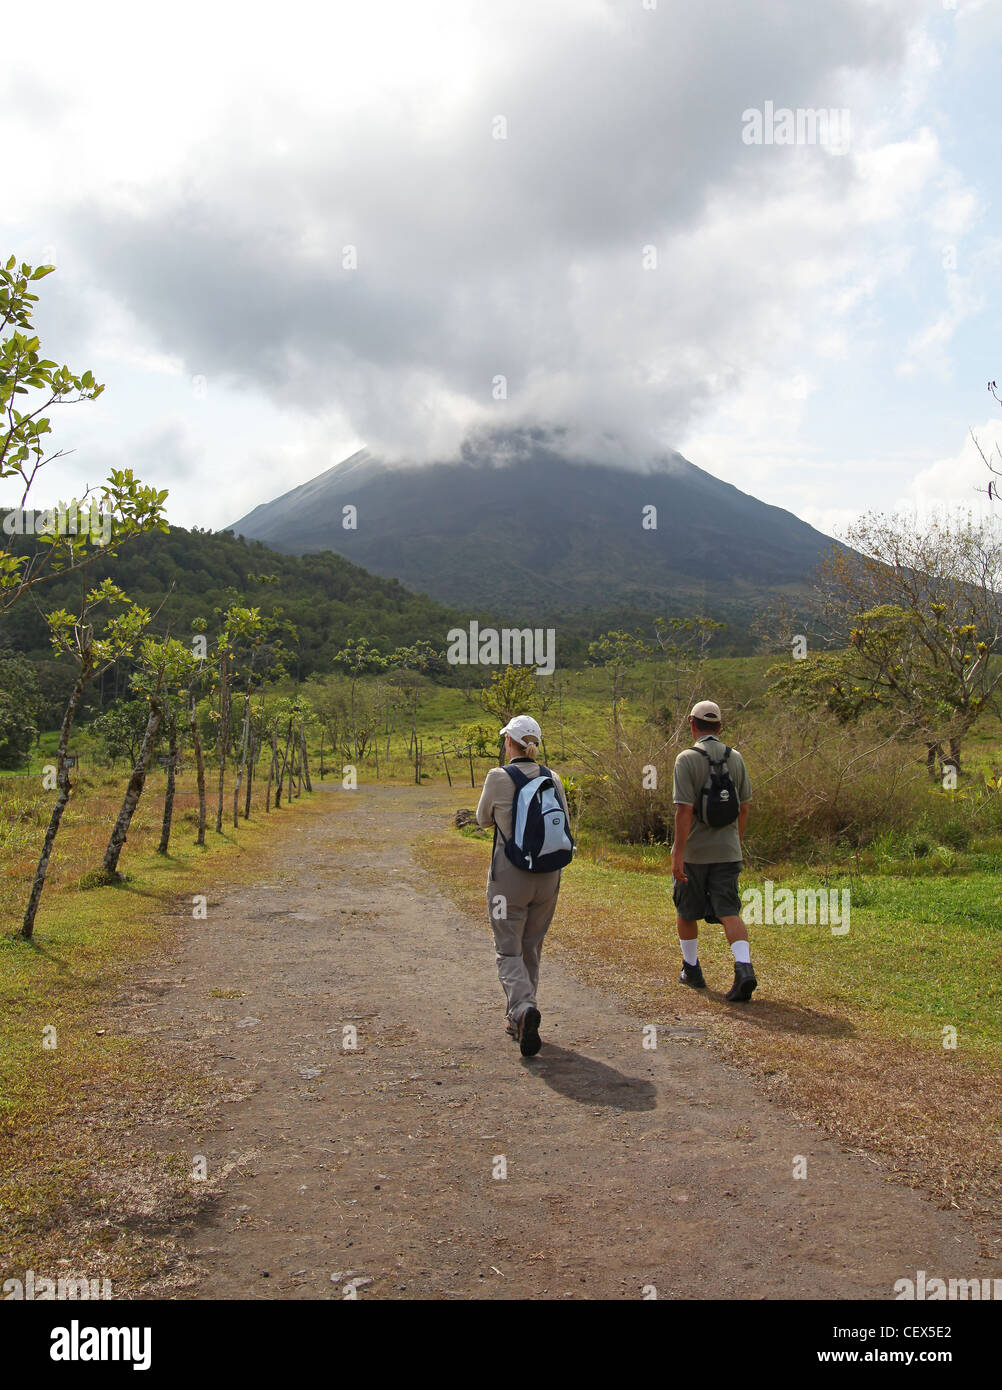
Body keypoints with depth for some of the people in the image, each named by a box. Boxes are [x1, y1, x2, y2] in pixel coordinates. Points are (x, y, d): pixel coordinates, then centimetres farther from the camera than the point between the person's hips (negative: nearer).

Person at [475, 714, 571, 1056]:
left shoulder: (498, 777, -11)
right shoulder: (552, 778, 1)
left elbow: (484, 819, 6)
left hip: (509, 874, -4)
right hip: (548, 875, 4)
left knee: (509, 952, 3)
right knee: (531, 949, 18)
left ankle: (524, 1008, -23)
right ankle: (518, 1020, 27)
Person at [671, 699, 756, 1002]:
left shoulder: (687, 759, -12)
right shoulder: (736, 758, 4)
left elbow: (684, 810, -18)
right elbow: (743, 808, 10)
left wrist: (678, 853, -16)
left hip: (693, 851, -3)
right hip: (727, 851, 3)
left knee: (687, 912, 15)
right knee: (729, 912, 1)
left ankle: (691, 968, 28)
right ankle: (744, 968, -17)